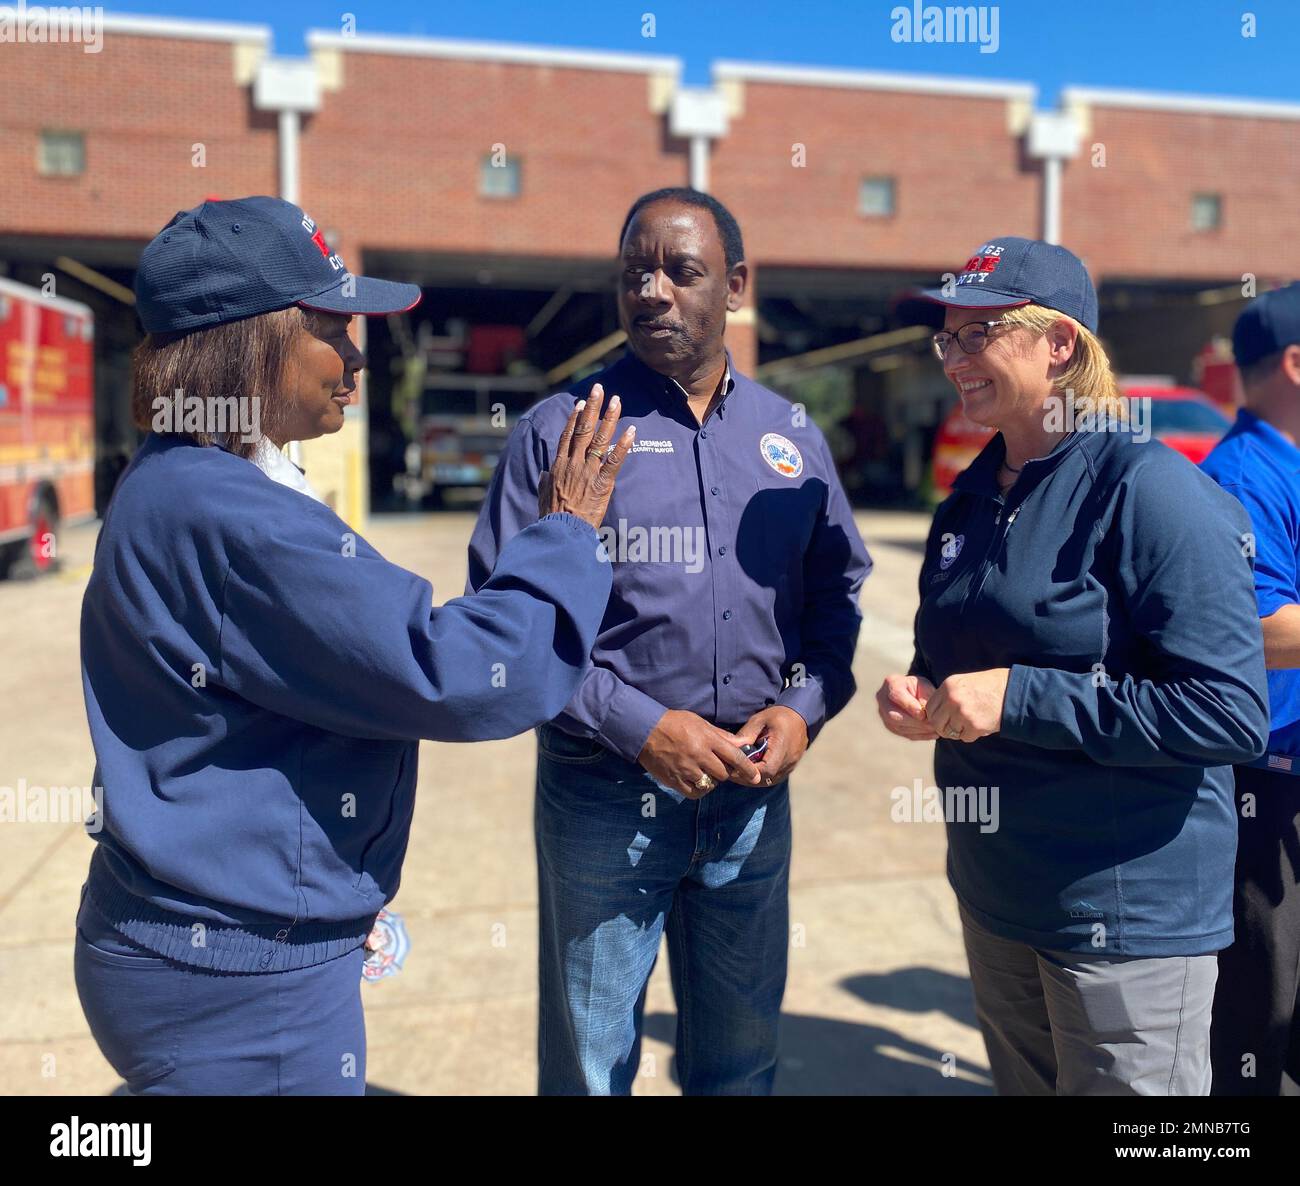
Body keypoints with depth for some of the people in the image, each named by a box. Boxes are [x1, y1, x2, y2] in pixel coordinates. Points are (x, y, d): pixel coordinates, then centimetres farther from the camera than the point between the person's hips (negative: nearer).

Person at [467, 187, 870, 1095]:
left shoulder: (793, 439, 6)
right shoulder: (562, 429, -6)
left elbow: (836, 592, 12)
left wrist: (806, 707, -5)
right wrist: (638, 726, -17)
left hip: (754, 795, 4)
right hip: (605, 798, -3)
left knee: (742, 1058, 22)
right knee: (591, 1062, 15)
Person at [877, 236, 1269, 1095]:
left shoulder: (1149, 490, -17)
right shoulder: (973, 497, 7)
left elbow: (1232, 711, -22)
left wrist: (1020, 698, -24)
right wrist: (921, 696, -4)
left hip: (1128, 916, -7)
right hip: (994, 895, 8)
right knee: (1024, 1083, 23)